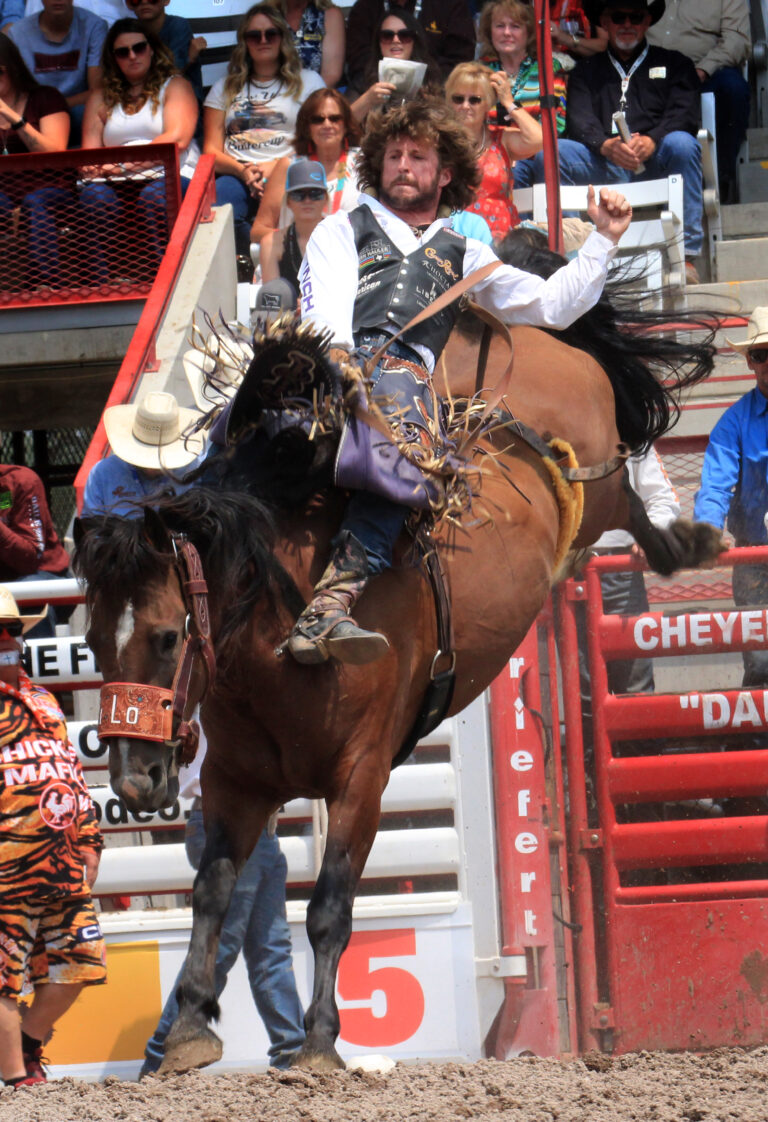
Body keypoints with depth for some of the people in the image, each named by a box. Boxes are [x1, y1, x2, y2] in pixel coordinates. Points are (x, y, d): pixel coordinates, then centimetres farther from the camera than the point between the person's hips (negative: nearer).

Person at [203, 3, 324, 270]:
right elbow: (212, 150, 17)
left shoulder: (308, 82, 21)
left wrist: (278, 166, -9)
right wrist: (242, 170, -7)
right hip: (236, 175, 2)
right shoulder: (225, 88, 27)